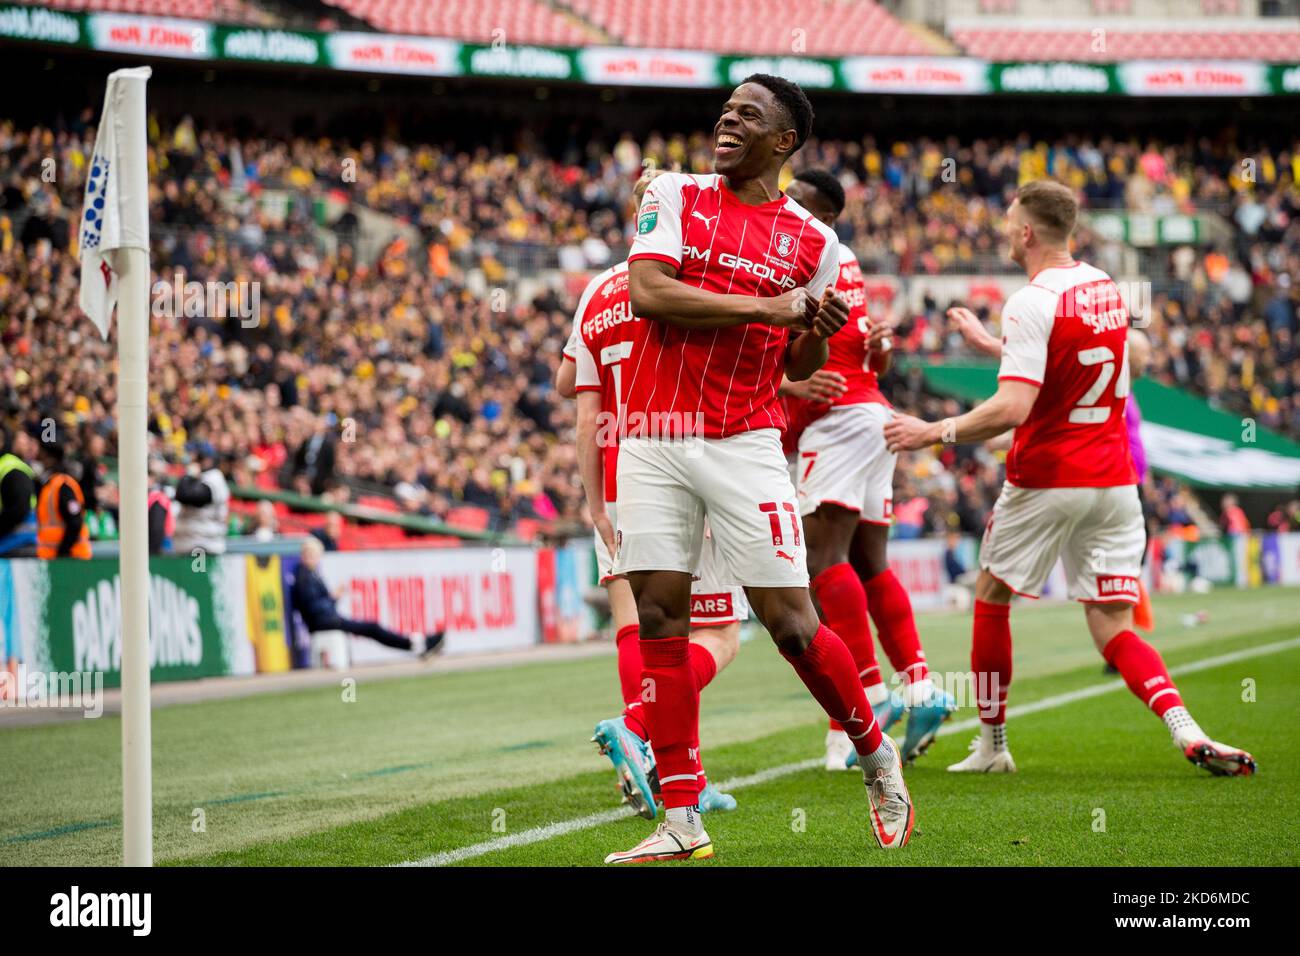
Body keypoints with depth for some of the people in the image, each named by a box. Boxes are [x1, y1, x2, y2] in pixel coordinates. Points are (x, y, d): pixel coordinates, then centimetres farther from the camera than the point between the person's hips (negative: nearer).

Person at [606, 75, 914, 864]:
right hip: (653, 441, 1)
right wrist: (762, 306, -13)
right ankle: (683, 823, 4)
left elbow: (797, 366, 13)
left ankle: (876, 755, 20)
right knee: (659, 620, -1)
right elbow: (647, 292, -11)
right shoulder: (676, 197, 5)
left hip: (744, 443, -1)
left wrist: (819, 333, -9)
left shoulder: (814, 242, 6)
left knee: (792, 624, -5)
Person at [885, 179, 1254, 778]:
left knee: (991, 598, 16)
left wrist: (934, 432, -14)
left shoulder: (1032, 303, -16)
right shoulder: (1105, 287, 9)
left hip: (1045, 480, -6)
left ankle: (992, 746, 21)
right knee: (1114, 629, 4)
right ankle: (1187, 733, -19)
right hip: (1113, 479, 6)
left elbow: (1011, 409, -24)